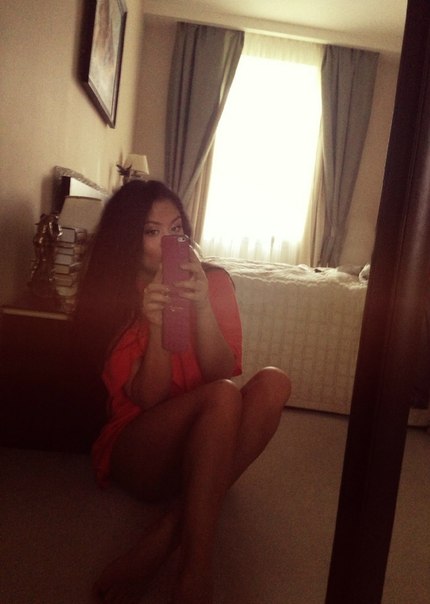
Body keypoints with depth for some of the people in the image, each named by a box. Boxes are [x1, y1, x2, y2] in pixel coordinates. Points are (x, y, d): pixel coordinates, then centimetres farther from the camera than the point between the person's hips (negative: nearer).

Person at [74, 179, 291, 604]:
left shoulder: (213, 281, 0)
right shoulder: (108, 298, -4)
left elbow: (224, 372, -9)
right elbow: (148, 399, -12)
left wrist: (202, 308, -25)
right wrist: (157, 326, -28)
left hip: (205, 447, 4)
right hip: (138, 452, -3)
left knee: (273, 381, -26)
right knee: (223, 396, -31)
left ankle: (168, 530, -24)